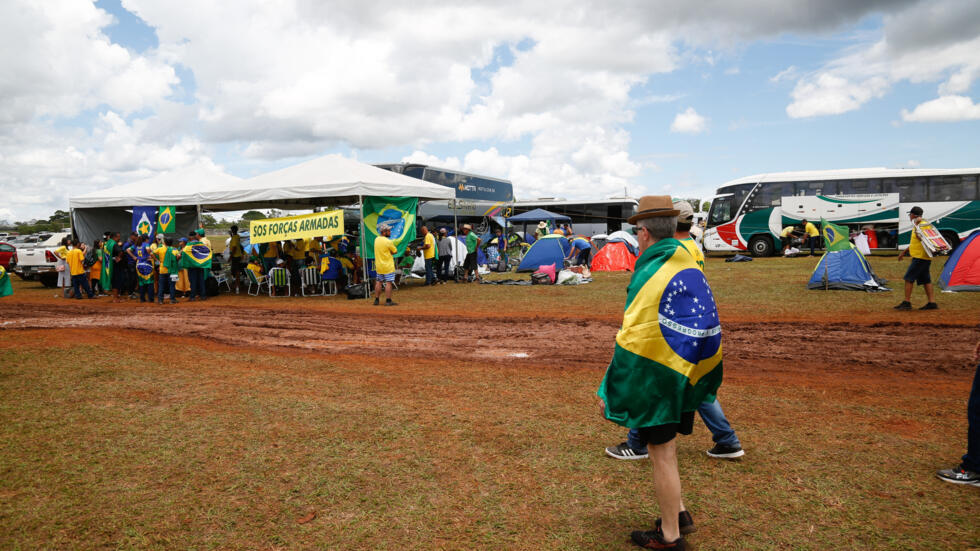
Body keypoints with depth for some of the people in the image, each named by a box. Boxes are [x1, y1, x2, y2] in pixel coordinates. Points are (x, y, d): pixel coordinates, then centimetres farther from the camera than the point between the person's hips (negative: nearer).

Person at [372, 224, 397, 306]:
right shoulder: (388, 241, -17)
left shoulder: (376, 239, 5)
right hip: (388, 266, -7)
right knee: (388, 283, -3)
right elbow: (395, 251, -6)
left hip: (378, 265, 7)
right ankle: (388, 301, -3)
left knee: (378, 282, 14)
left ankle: (376, 300, 18)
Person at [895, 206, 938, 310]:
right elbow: (915, 242, 26)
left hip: (920, 257, -10)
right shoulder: (917, 226, 18)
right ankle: (932, 303, 11)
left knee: (909, 278, -8)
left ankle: (907, 302, -7)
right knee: (925, 279, 9)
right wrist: (904, 252, 29)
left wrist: (916, 225, -23)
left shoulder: (923, 225, -12)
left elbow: (920, 238, -27)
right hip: (922, 257, 10)